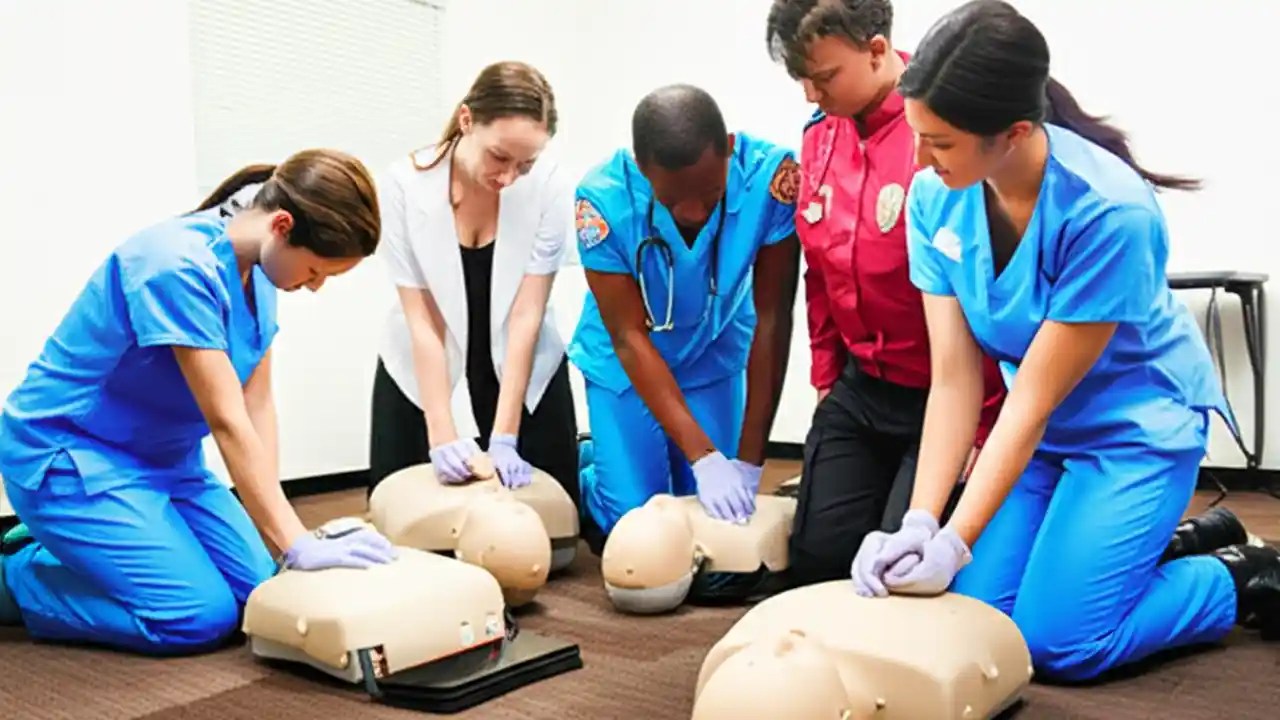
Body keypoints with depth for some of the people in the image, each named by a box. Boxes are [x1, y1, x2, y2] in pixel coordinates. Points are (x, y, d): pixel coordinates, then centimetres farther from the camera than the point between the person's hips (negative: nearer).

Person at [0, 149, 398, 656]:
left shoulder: (257, 272, -2)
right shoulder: (179, 266, -28)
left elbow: (258, 408, -3)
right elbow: (228, 422, -31)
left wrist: (285, 531, -11)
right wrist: (299, 545, -31)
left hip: (162, 459, 8)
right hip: (69, 456, -8)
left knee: (257, 591, -2)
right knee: (203, 616, -17)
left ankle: (71, 550, 17)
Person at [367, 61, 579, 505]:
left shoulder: (550, 185, -20)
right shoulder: (405, 185, -20)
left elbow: (526, 315, -19)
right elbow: (422, 321, -18)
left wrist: (504, 437, -22)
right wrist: (443, 433, -24)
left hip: (526, 376, 0)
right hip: (421, 378, 0)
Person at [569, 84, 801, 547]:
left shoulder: (771, 174, -30)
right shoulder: (603, 198, -31)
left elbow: (772, 318, -24)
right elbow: (629, 337, -26)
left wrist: (749, 460, -23)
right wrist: (703, 457, -32)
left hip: (714, 356, 2)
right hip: (625, 365, -1)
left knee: (716, 521, 2)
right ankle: (585, 470, 28)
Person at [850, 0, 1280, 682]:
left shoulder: (1108, 210, -30)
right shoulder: (935, 196, -15)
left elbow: (1035, 398, -26)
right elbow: (954, 379, -14)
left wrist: (956, 542, -27)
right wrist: (920, 522, -23)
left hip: (1137, 421, -5)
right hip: (1037, 421, 6)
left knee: (1056, 641, -10)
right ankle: (1159, 539, 22)